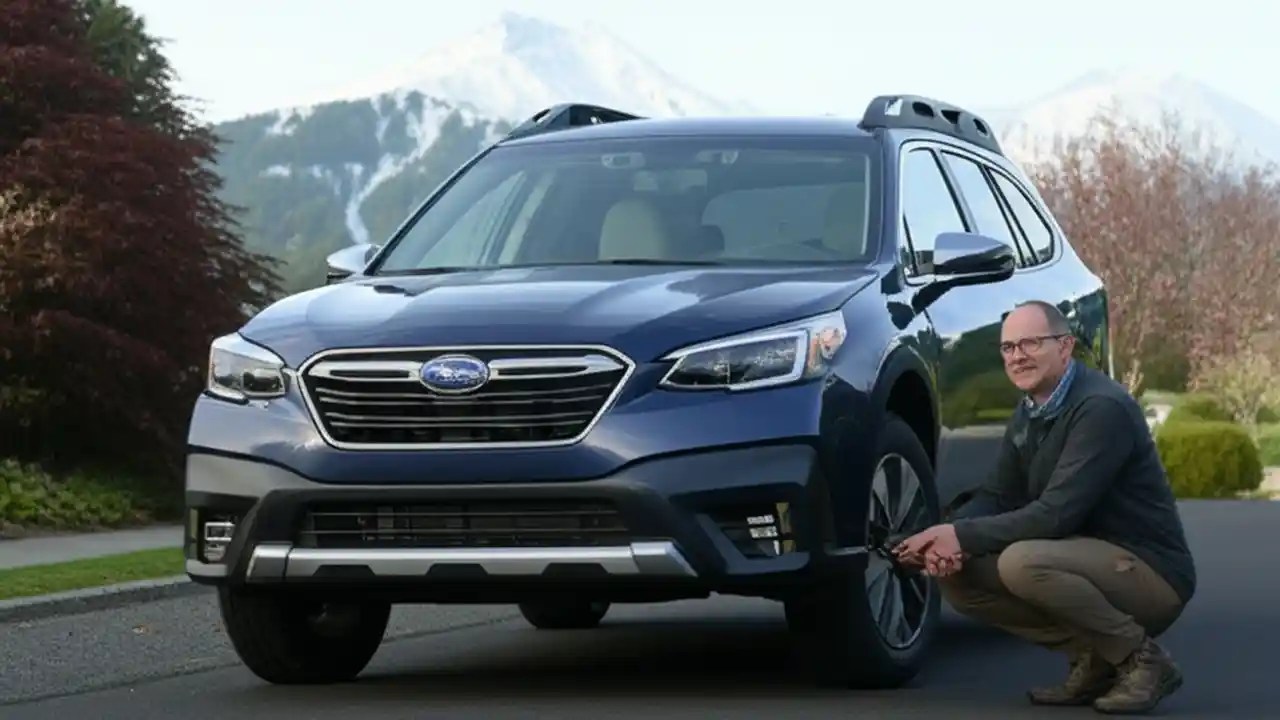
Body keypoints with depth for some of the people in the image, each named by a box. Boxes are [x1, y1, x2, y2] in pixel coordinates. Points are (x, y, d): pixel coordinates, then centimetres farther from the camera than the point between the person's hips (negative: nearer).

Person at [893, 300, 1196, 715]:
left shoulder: (1102, 408, -20)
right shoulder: (1029, 414, 9)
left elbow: (1057, 514, -27)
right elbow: (997, 497, 10)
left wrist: (964, 536, -23)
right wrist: (949, 537, -12)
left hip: (1151, 574, -9)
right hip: (1093, 563, 9)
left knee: (1023, 562, -33)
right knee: (958, 580, -2)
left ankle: (1140, 658, -14)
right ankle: (1093, 662, 5)